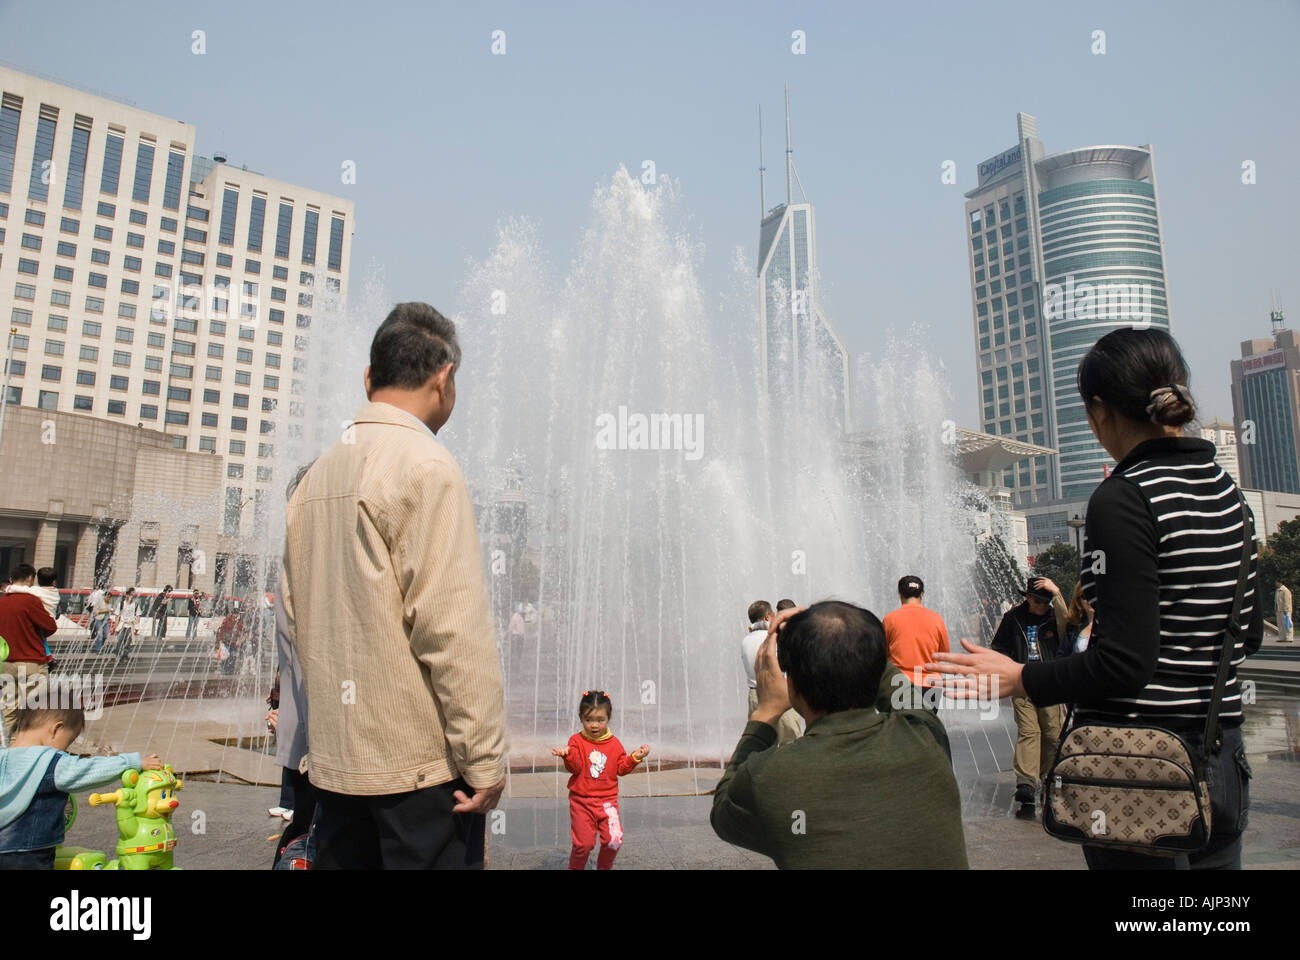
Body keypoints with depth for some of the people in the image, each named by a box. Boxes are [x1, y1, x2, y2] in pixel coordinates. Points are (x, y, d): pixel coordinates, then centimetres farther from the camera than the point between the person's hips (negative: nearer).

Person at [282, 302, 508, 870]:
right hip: (419, 759, -7)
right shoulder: (425, 465, -14)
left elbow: (296, 616, 14)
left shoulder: (318, 474, 9)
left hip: (334, 758, 8)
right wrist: (484, 757, -14)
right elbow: (452, 624, -19)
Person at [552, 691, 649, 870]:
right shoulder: (577, 741, -5)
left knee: (614, 840, -7)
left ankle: (604, 867, 20)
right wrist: (568, 755, -33)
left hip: (607, 799, 2)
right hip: (581, 801, -2)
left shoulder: (614, 743, 4)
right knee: (583, 843, -1)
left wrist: (635, 757, -9)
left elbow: (621, 768, 5)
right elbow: (575, 767, -14)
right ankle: (575, 867, 27)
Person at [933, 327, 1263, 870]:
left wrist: (1020, 678, -11)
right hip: (1221, 758, 8)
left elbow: (1124, 662, -22)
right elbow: (1248, 635, 14)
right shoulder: (1228, 492, 6)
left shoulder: (1123, 498, -18)